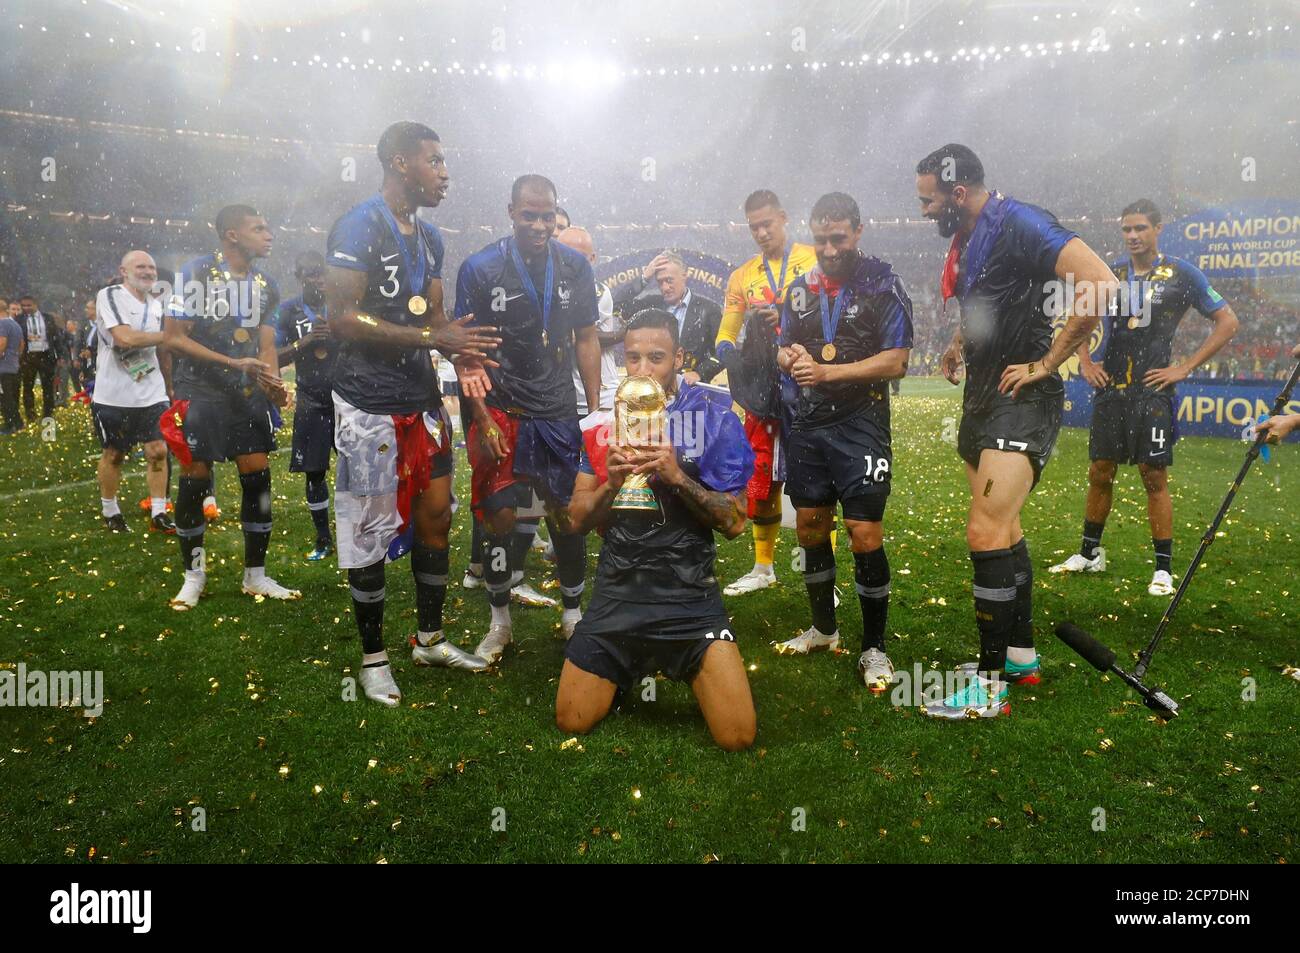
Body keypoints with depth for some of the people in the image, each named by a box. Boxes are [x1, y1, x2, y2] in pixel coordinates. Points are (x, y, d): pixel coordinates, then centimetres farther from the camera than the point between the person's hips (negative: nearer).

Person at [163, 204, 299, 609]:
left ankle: (256, 575, 13)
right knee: (195, 481, 0)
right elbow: (173, 337, -11)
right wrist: (234, 363, -20)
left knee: (258, 478, 1)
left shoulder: (265, 286, 8)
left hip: (247, 394, 5)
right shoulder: (196, 273, -9)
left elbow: (266, 345, 8)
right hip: (199, 393, -5)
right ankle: (194, 575, 18)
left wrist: (274, 385, -13)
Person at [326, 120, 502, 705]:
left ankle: (430, 639, 27)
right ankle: (373, 657, 17)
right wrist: (433, 338, -21)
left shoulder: (429, 237, 14)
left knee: (437, 514, 11)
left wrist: (460, 352, -3)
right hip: (370, 404, -8)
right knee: (370, 532, 1)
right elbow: (342, 318, -19)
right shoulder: (360, 226, -12)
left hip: (422, 399, 8)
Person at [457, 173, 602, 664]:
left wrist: (596, 410, 4)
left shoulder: (575, 266, 3)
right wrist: (483, 421, -10)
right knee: (500, 517, -1)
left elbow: (586, 339, 9)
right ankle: (500, 621, 17)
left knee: (569, 515, 5)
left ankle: (573, 613, 24)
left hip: (559, 412, 2)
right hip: (500, 412, -2)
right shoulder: (480, 268, -5)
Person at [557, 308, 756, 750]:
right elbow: (579, 519, 5)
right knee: (572, 722, 5)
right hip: (617, 592, 3)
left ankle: (694, 669, 23)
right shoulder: (605, 419, 4)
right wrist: (610, 484, -15)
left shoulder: (714, 418, -5)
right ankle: (632, 669, 33)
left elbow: (733, 522, -7)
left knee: (737, 735, -8)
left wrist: (678, 477, -21)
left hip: (690, 593, -2)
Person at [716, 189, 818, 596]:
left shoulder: (817, 260, 2)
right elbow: (725, 333, 12)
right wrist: (728, 351, -11)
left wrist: (787, 315, -19)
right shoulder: (742, 276, 13)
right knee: (761, 482, 10)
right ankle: (763, 567, 26)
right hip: (763, 390, 4)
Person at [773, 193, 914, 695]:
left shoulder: (882, 284, -6)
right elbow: (784, 349, 19)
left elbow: (896, 361, -13)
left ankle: (874, 648, 7)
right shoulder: (801, 288, 11)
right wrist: (790, 357, -6)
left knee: (865, 535, -8)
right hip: (808, 425, 6)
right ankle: (823, 627, 30)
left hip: (861, 423, -5)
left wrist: (827, 372, -20)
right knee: (810, 527, 11)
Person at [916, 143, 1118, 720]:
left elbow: (1101, 284, -25)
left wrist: (1046, 362, -20)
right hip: (982, 399, 10)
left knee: (987, 532, -16)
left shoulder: (1018, 223, -15)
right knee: (1004, 530, 16)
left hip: (1021, 400, -10)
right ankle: (1022, 655, 30)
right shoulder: (965, 240, 12)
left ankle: (989, 683, -7)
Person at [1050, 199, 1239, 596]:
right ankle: (1089, 554, 23)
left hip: (1153, 390, -4)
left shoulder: (1182, 274, -2)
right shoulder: (1110, 273, 9)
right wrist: (1085, 363, 11)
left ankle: (1163, 568, 5)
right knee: (1100, 472, 9)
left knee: (1154, 477, -3)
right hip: (1110, 389, 4)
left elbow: (1227, 322, 2)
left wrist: (1185, 368, -4)